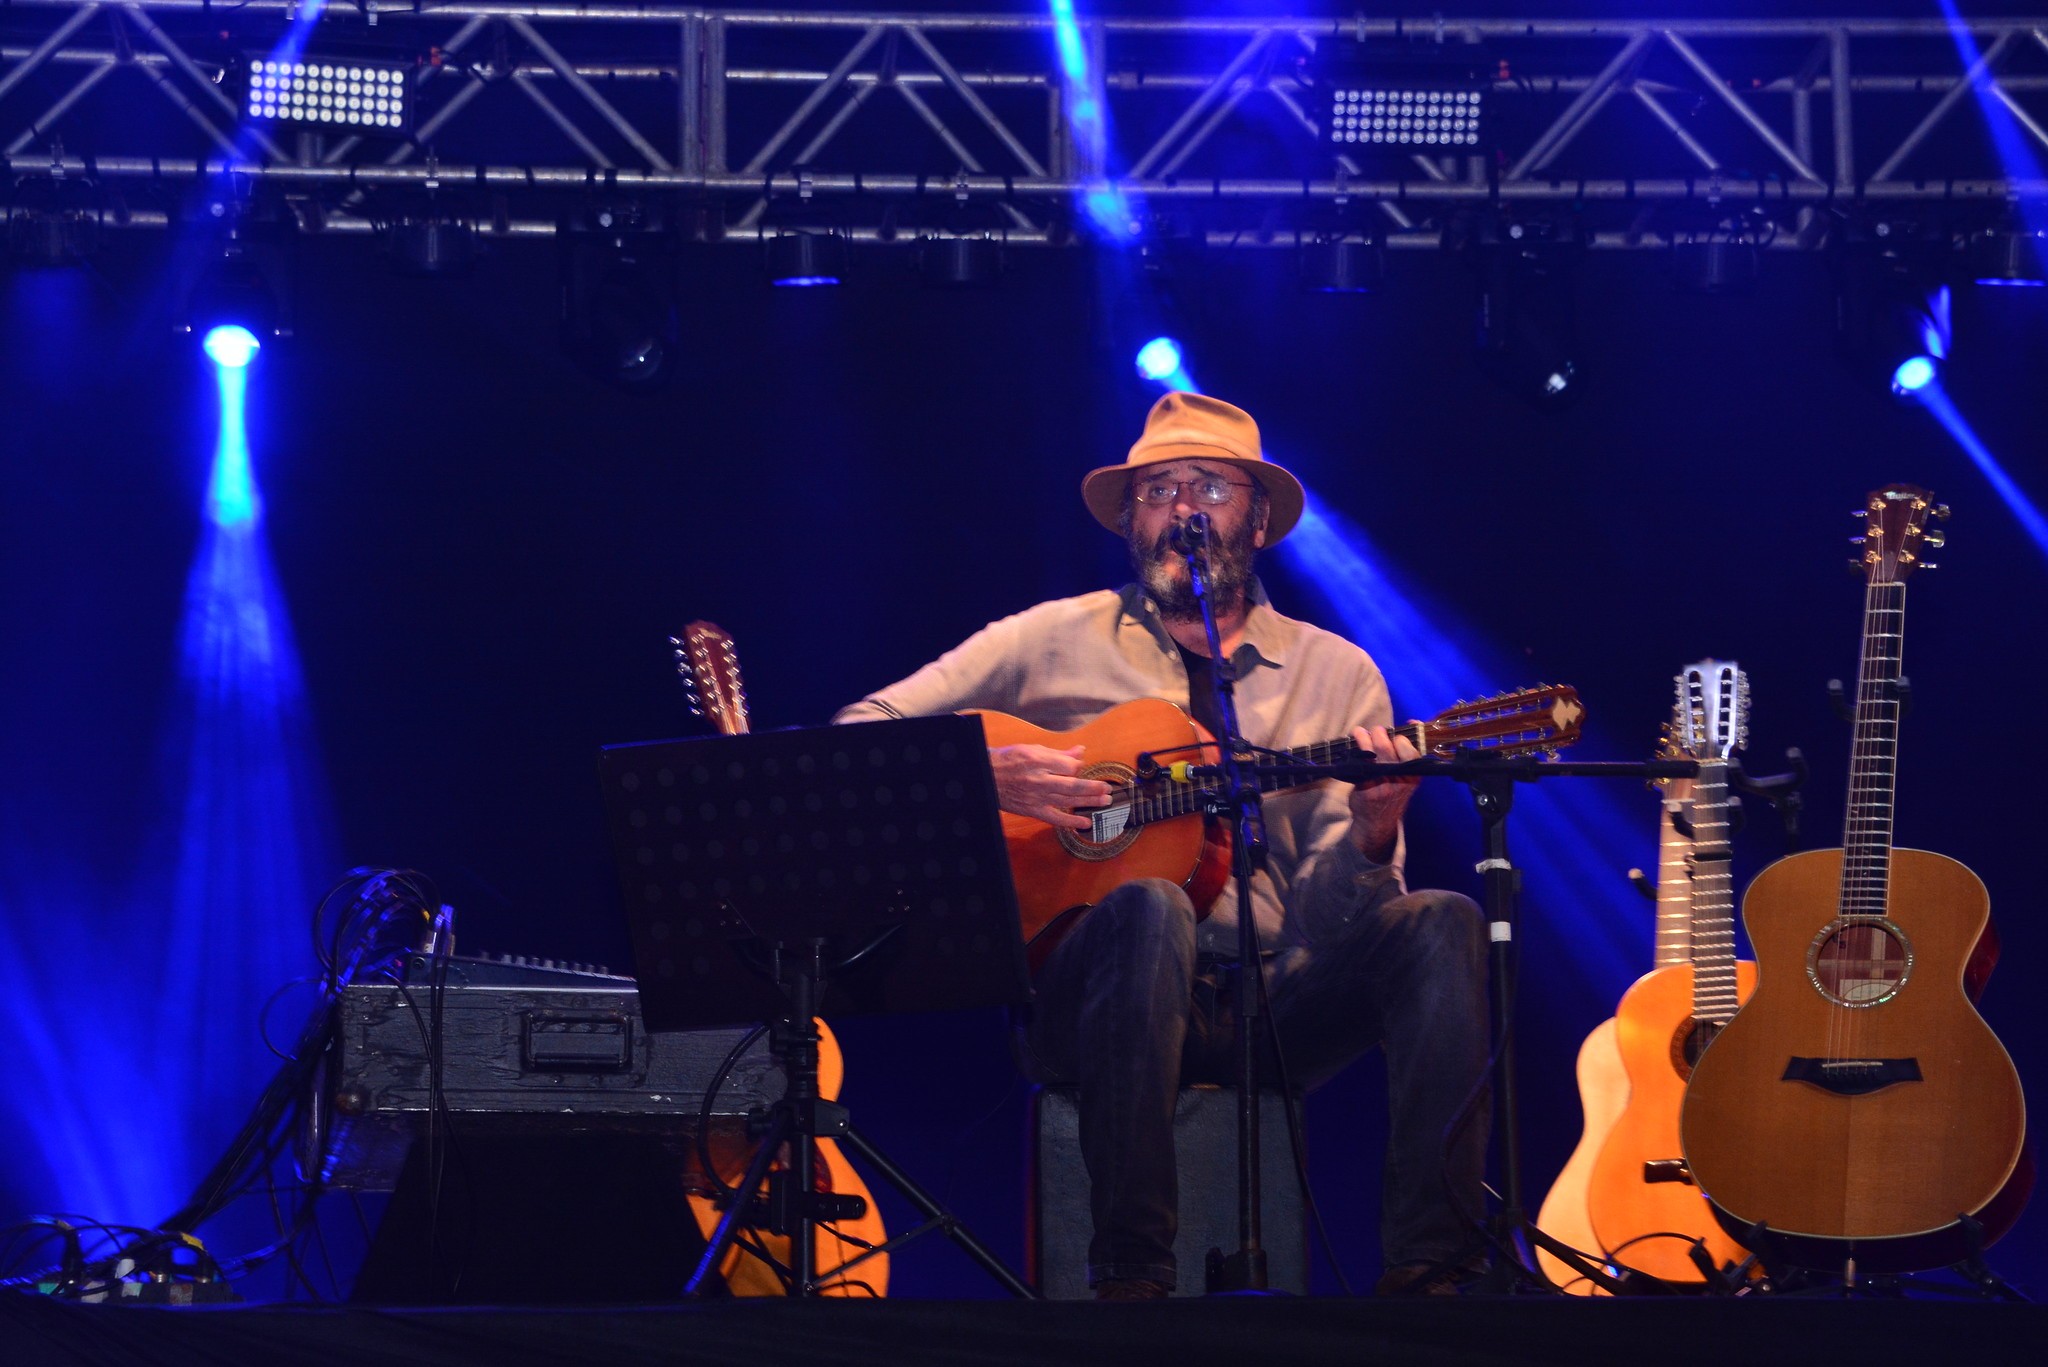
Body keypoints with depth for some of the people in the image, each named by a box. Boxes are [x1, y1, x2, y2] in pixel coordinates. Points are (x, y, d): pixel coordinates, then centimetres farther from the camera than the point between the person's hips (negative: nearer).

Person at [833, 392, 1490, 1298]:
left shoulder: (1334, 673, 14)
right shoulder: (1056, 641, 11)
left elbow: (1328, 914, 5)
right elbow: (858, 737, 6)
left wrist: (1372, 834, -17)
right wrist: (983, 775, -12)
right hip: (1092, 1004, -2)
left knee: (1440, 924, -23)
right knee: (1148, 906, -36)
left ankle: (1427, 1272, -29)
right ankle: (1130, 1276, -35)